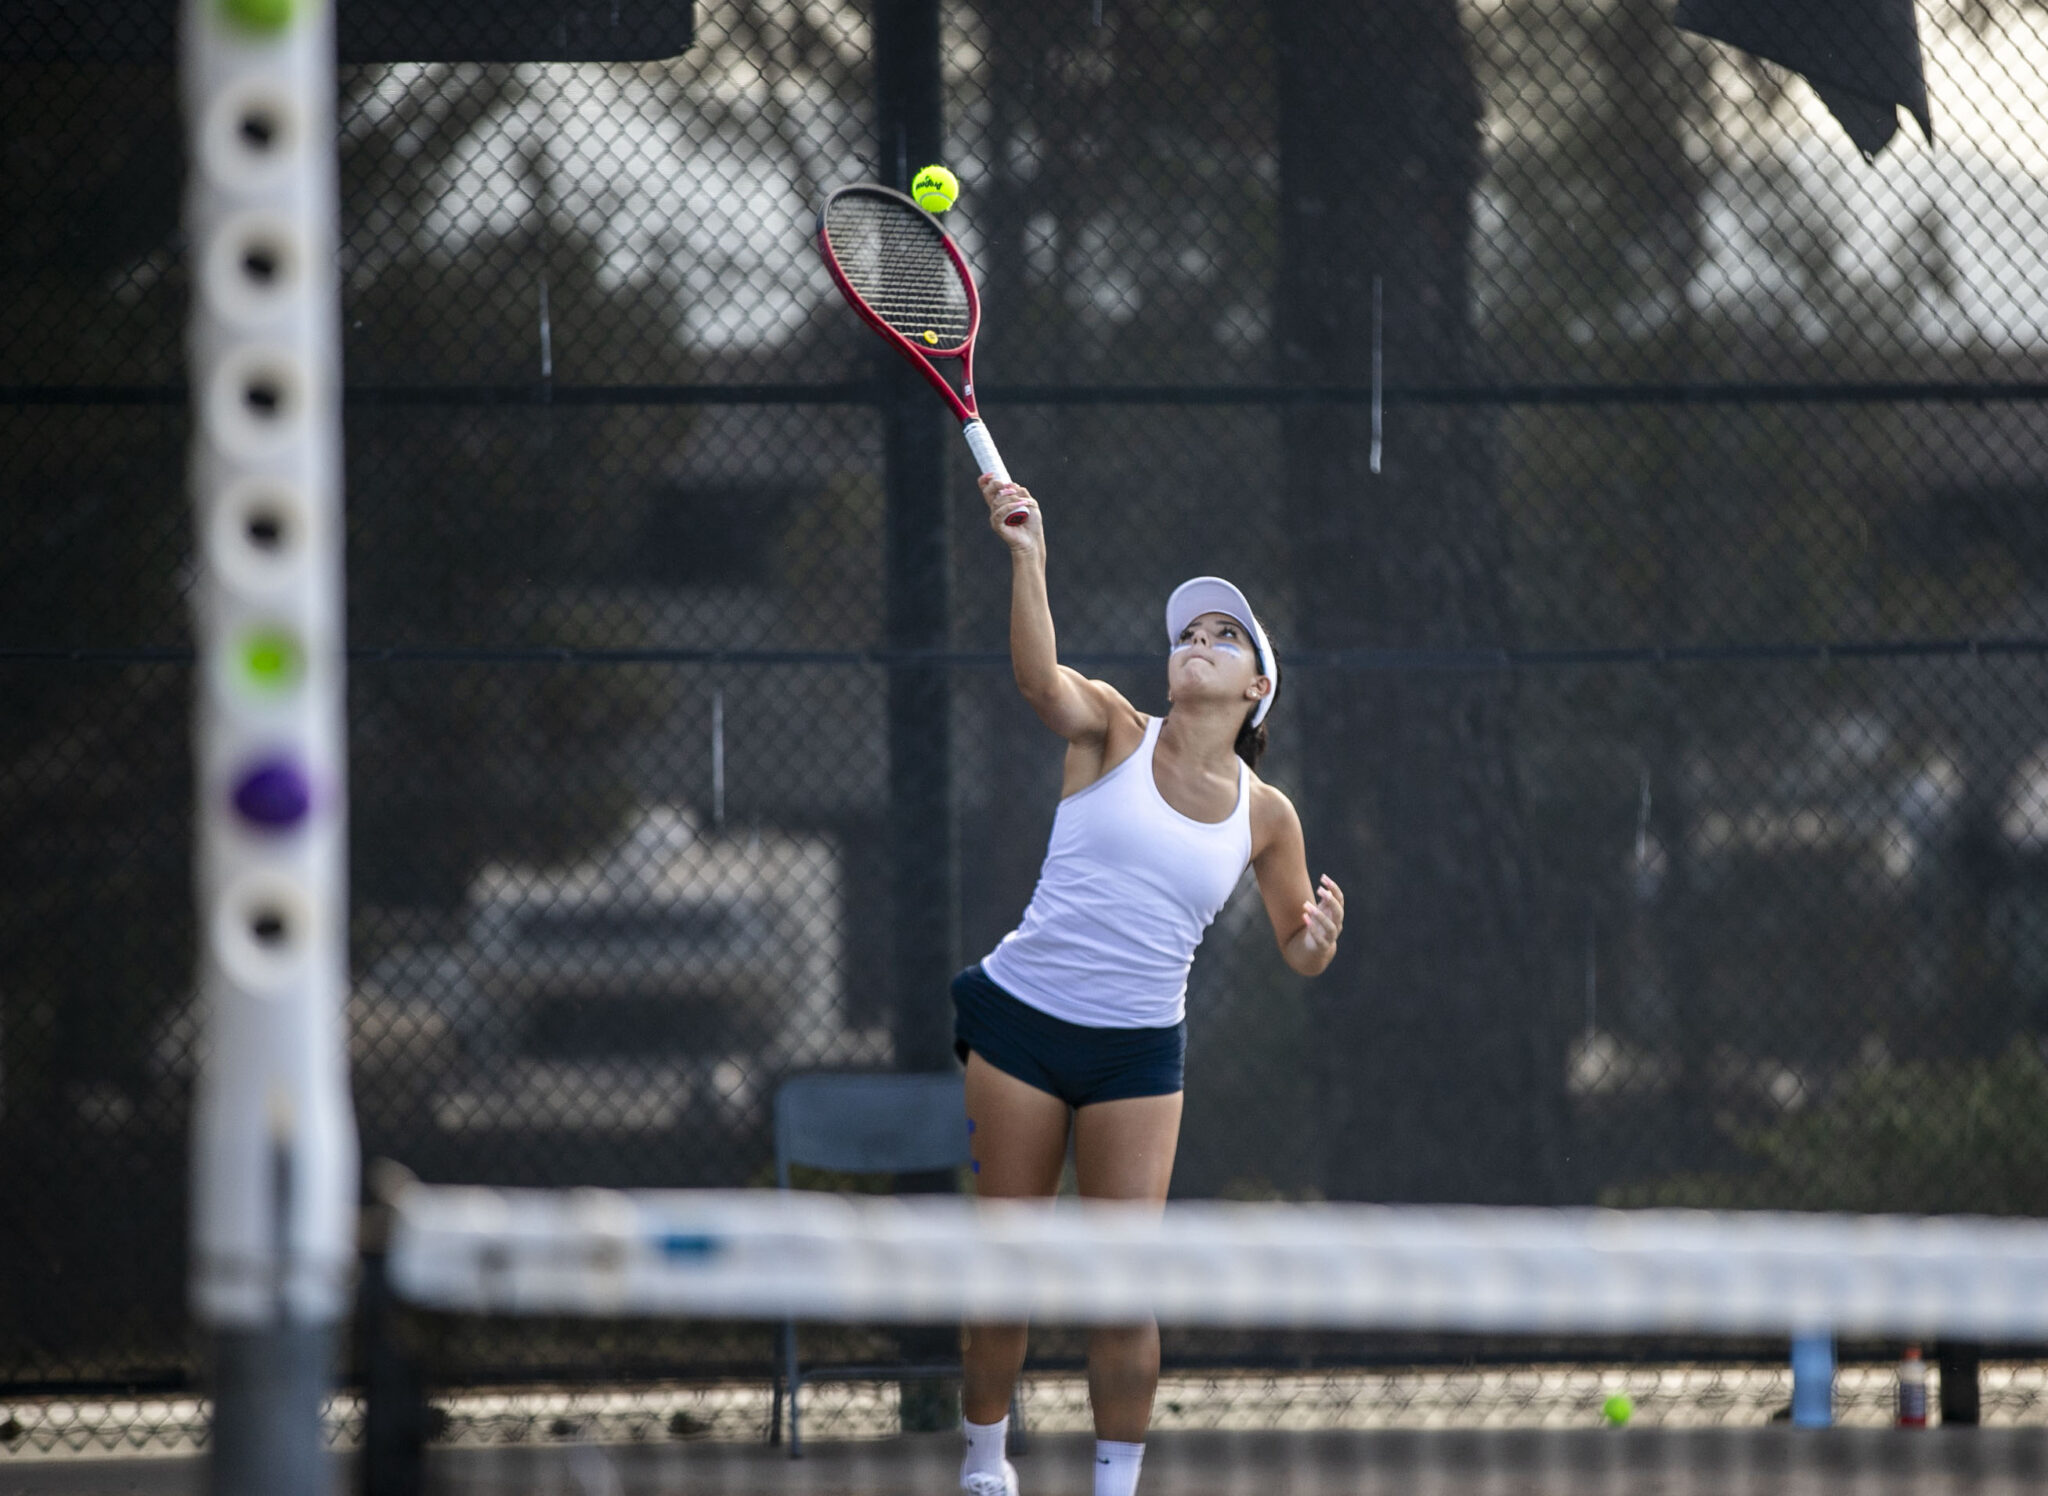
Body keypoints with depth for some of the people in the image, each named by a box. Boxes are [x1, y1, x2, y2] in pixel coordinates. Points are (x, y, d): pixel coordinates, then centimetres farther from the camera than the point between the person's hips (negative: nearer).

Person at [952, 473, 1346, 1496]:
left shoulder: (1264, 815, 5)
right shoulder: (1114, 733, -1)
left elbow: (1298, 952, 16)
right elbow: (1039, 678, -23)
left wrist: (1321, 933, -9)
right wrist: (1029, 558, -38)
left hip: (1138, 1049, 1)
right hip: (1024, 1020, -1)